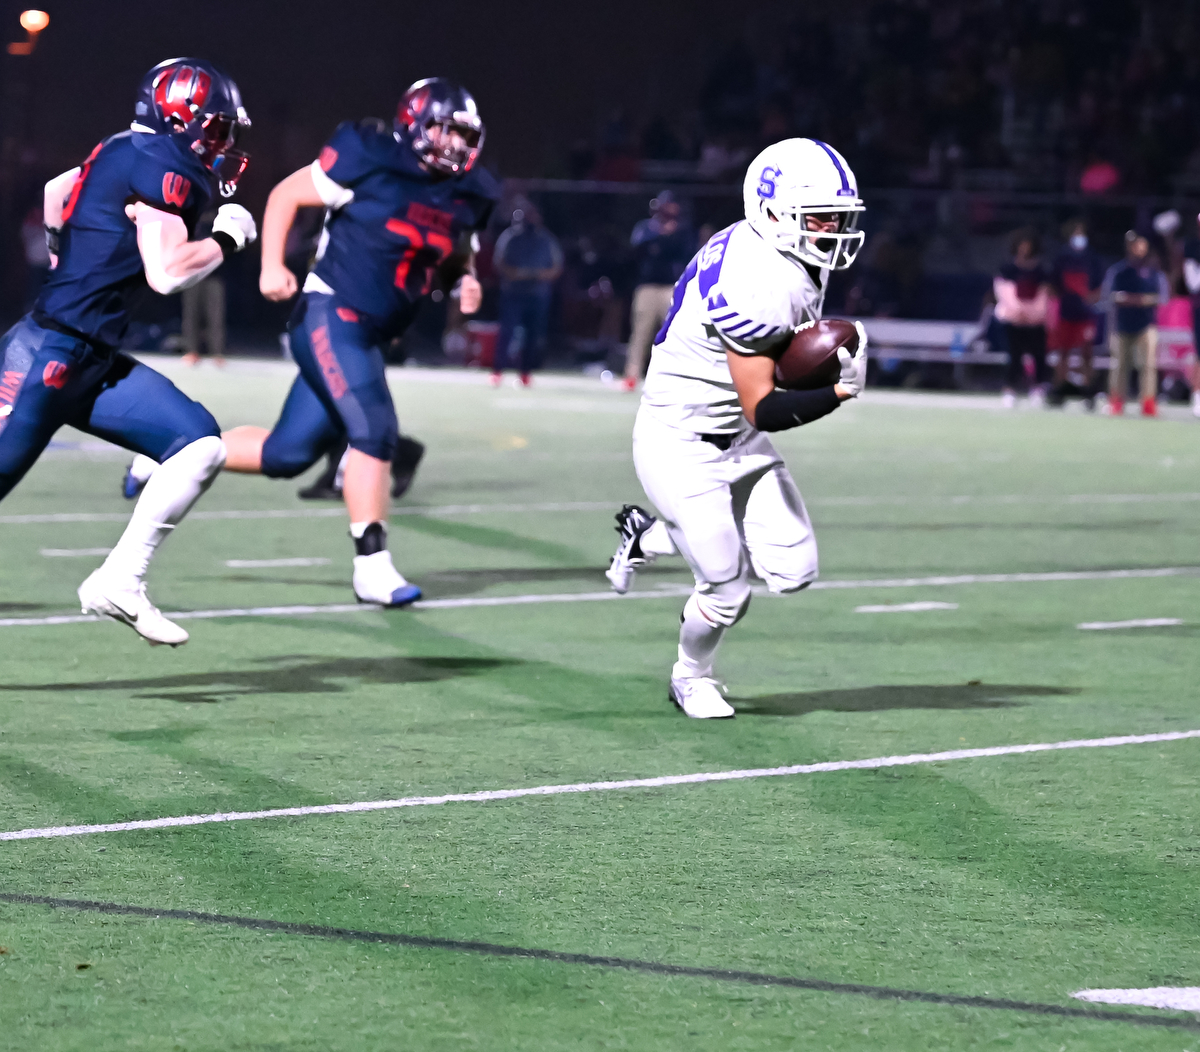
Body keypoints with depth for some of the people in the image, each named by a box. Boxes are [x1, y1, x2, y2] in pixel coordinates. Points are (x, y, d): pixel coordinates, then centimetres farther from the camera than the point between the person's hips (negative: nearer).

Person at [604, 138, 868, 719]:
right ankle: (691, 677, 29)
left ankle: (650, 536, 24)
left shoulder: (798, 258, -1)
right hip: (680, 445, -9)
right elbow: (762, 411, -27)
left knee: (793, 571, 1)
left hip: (736, 440, 9)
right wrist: (839, 391, -35)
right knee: (727, 589, -5)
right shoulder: (756, 284, -30)